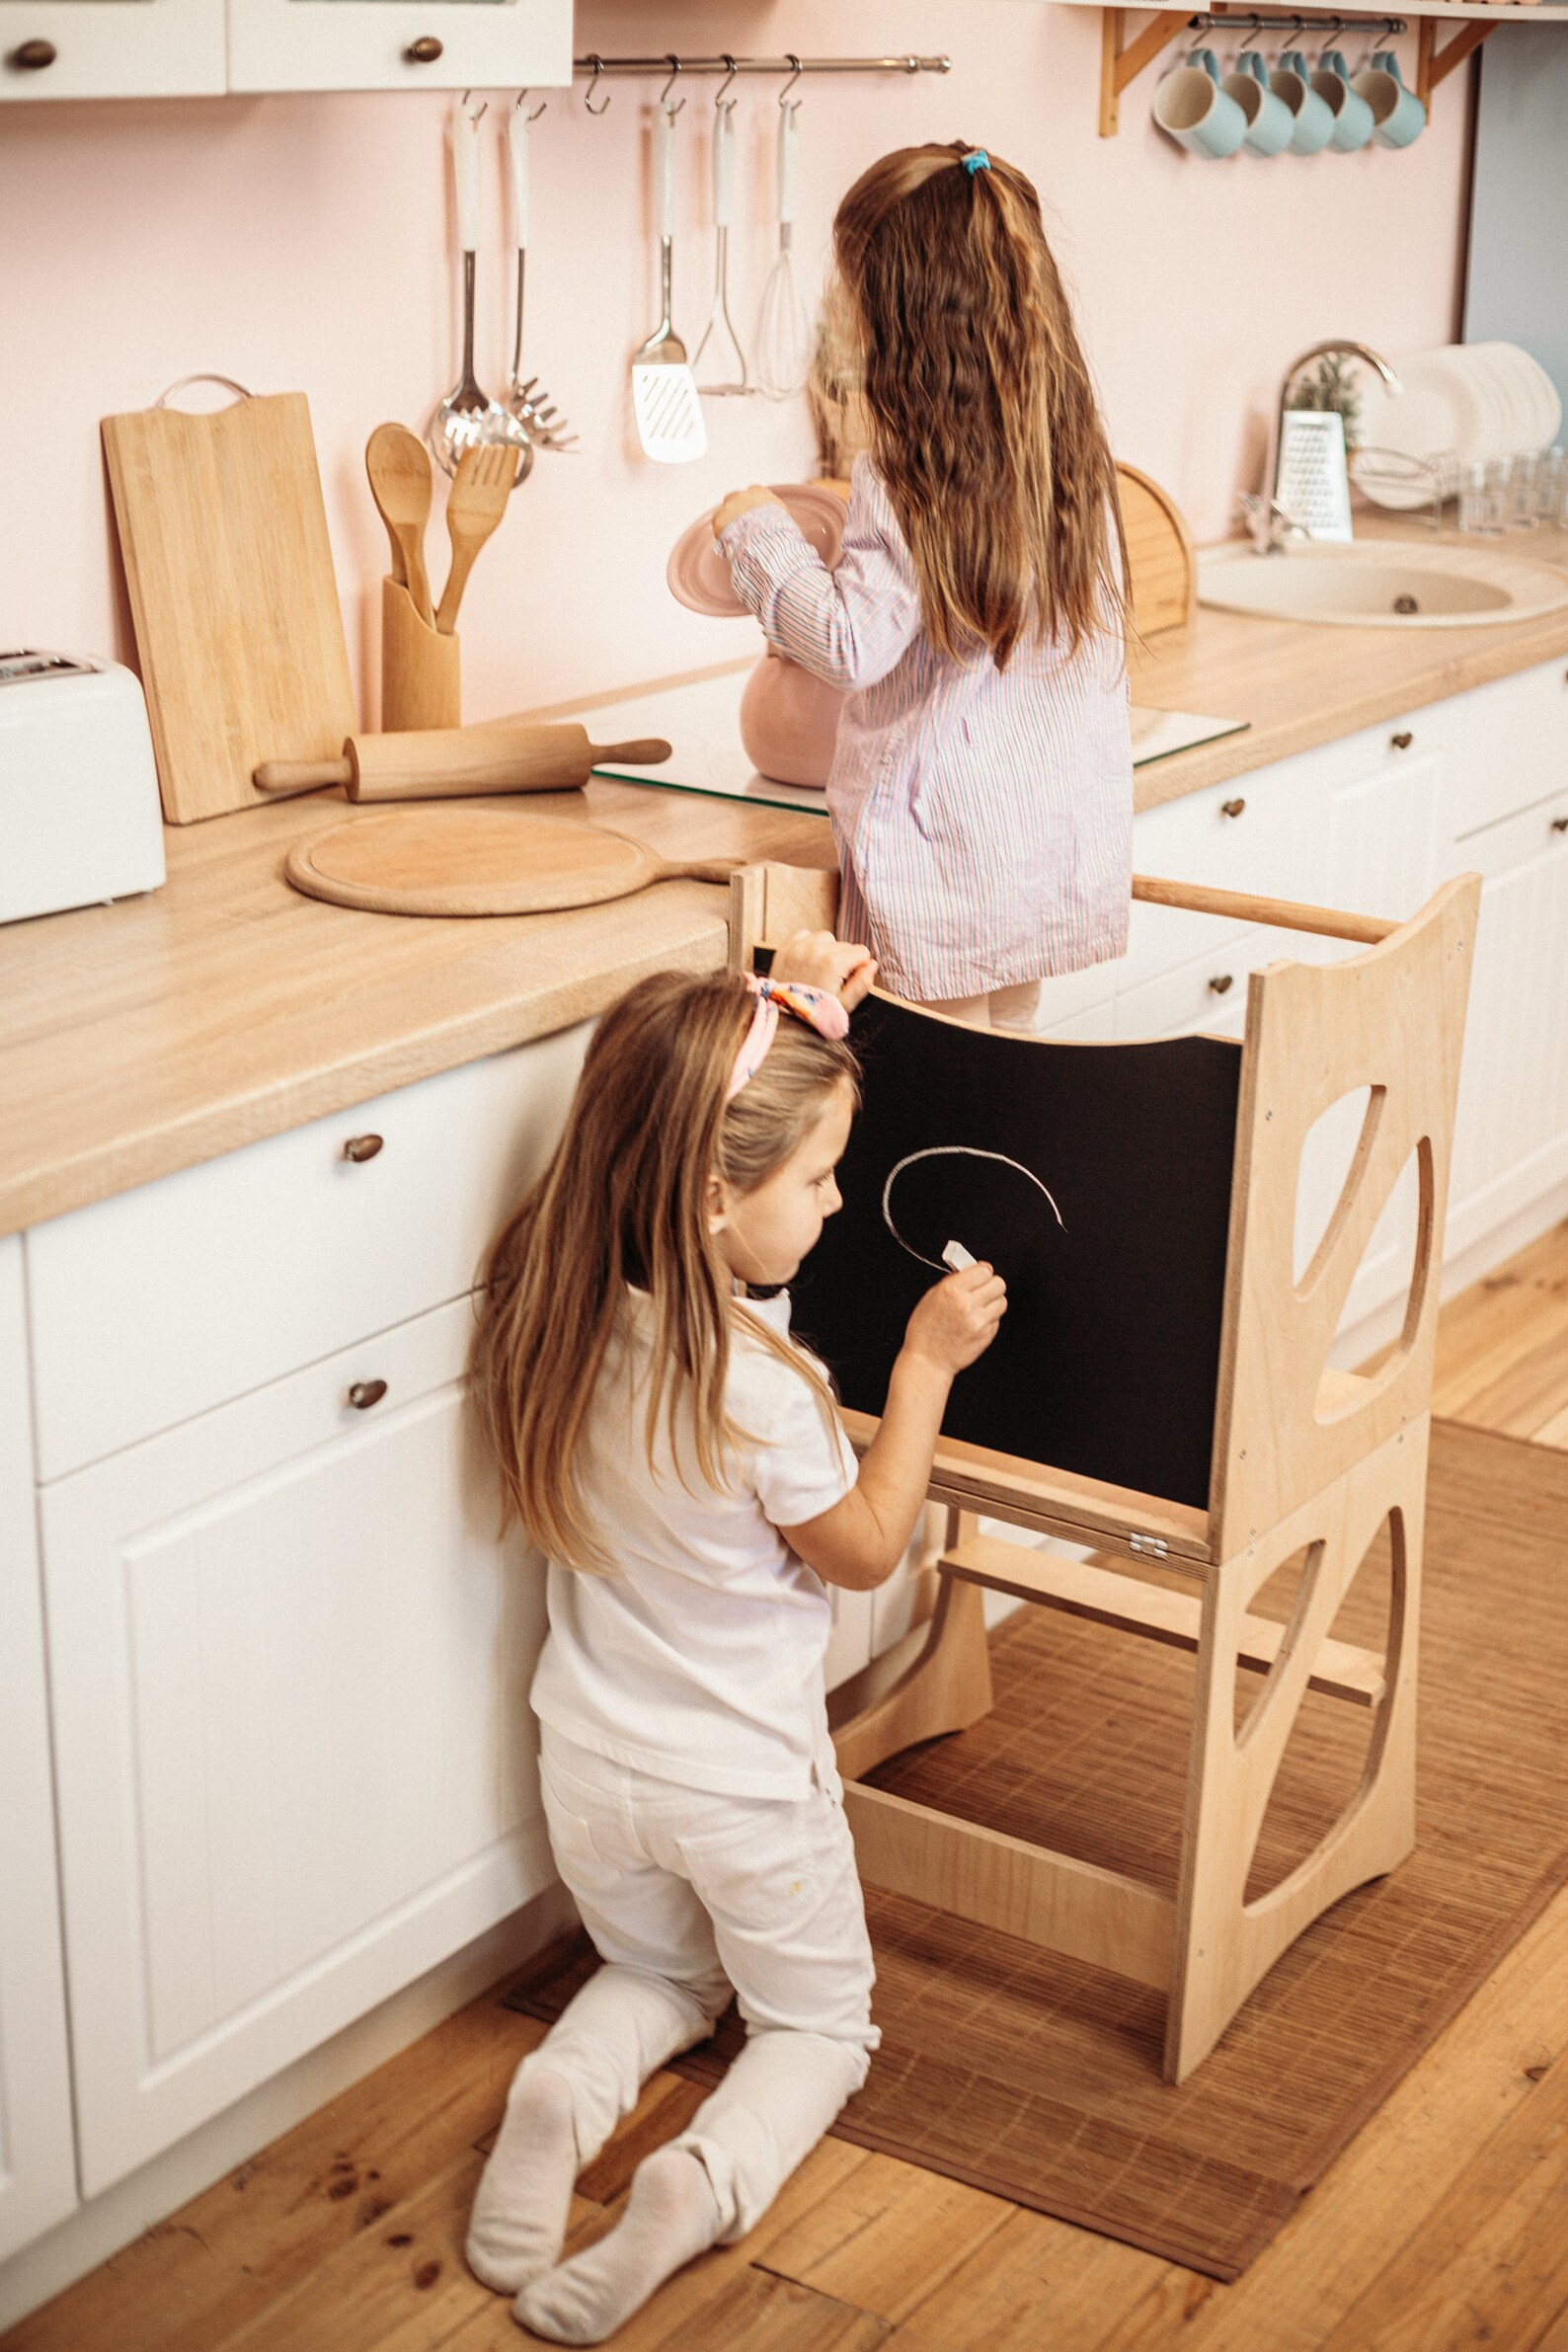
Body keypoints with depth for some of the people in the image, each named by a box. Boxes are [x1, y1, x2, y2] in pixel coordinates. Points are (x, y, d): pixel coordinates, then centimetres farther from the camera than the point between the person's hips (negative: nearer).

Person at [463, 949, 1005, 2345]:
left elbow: (695, 1122, 8)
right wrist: (927, 1363, -10)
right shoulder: (755, 1386, -33)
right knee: (818, 2024, 20)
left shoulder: (559, 1300, -13)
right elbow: (864, 1553, -13)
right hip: (742, 1782, -5)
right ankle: (708, 2179, -9)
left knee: (659, 1976, 32)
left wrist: (790, 1016, 1)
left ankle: (569, 2091, 1)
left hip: (591, 1766, 5)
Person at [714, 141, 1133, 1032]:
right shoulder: (1071, 437, 4)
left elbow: (853, 644, -20)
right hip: (1060, 840, 7)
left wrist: (760, 531, -6)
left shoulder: (911, 464, -17)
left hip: (950, 842, -7)